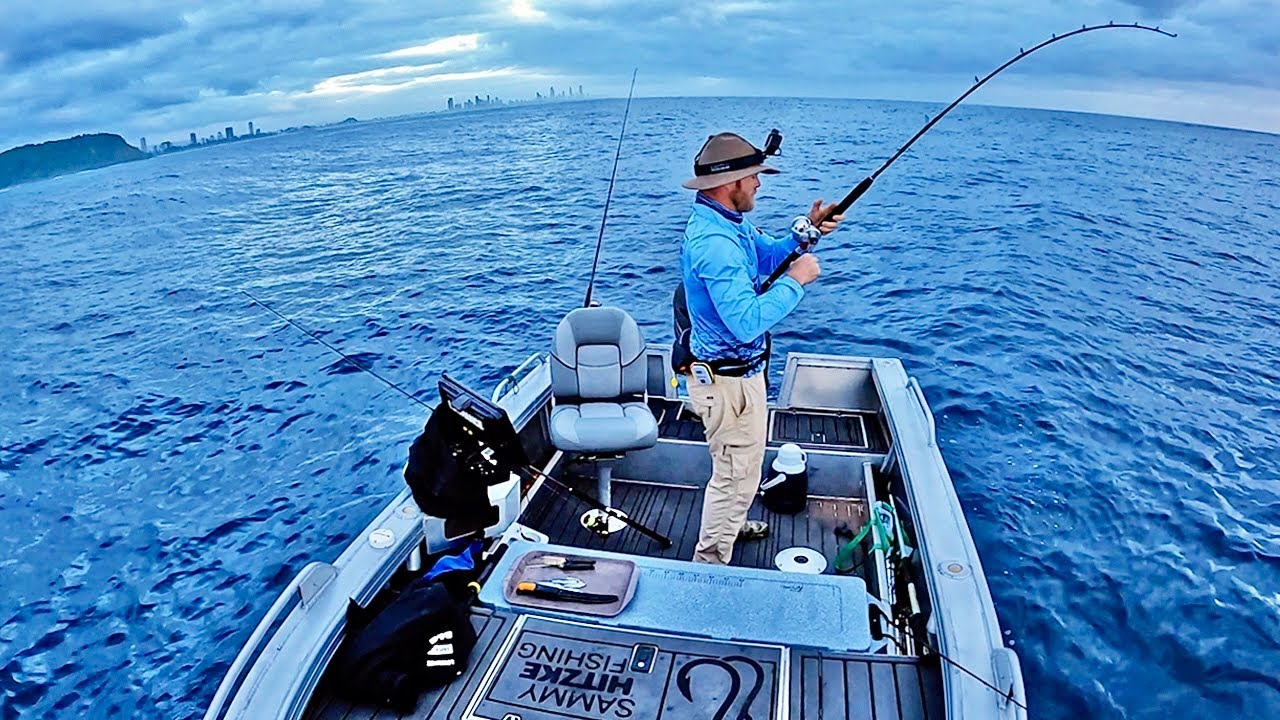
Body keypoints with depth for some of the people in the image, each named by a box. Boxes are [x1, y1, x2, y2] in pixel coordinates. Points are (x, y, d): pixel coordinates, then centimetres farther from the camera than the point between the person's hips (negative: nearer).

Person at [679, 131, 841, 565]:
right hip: (728, 380, -11)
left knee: (741, 464, 29)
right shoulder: (714, 241, -30)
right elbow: (747, 322, -35)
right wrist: (796, 281, -24)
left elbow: (768, 256, 16)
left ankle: (731, 525, 52)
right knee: (736, 476, 4)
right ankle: (709, 566, 22)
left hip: (739, 370, 11)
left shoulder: (727, 222, 4)